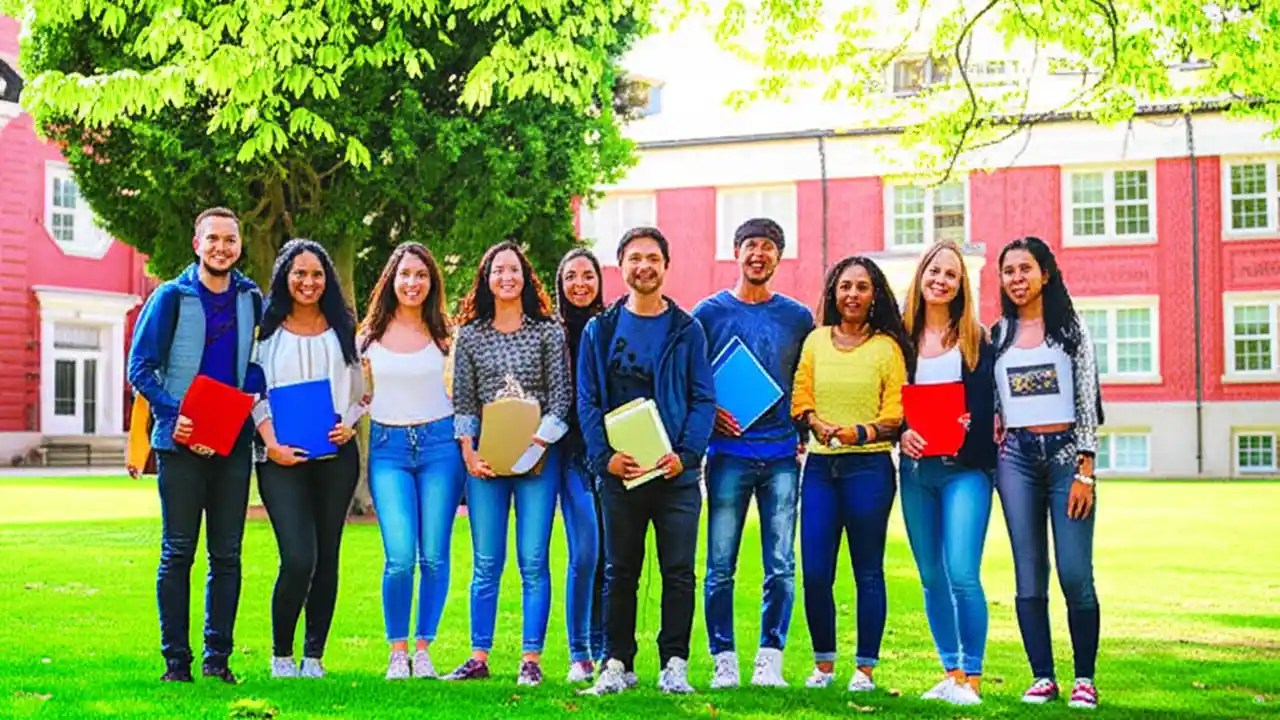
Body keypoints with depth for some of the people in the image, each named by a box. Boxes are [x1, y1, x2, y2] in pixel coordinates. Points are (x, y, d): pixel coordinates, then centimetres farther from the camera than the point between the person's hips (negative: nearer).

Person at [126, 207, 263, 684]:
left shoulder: (252, 300, 9)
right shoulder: (171, 298, 0)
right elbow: (140, 367, -1)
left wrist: (248, 401, -4)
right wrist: (172, 413, -14)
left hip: (233, 443, 3)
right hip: (181, 442, -3)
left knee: (227, 555, 5)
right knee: (178, 553, 0)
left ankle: (217, 656, 13)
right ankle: (176, 659, 6)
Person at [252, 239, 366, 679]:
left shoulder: (343, 330, 13)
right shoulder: (267, 330, 6)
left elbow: (359, 390, 14)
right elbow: (255, 393, 3)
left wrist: (349, 424, -5)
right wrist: (271, 442, -11)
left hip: (336, 456, 3)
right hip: (282, 458, -3)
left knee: (327, 558, 4)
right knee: (298, 559, -14)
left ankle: (314, 656, 15)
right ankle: (281, 654, 5)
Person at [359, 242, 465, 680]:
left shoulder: (444, 334, 6)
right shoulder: (370, 335, 7)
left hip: (439, 444, 0)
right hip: (388, 447, 0)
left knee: (434, 556, -1)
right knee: (400, 556, -11)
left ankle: (423, 648, 13)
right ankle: (397, 651, 4)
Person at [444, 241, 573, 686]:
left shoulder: (549, 331, 5)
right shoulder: (470, 335, 10)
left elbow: (561, 394, 1)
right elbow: (462, 399, 9)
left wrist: (539, 441, -11)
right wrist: (468, 449, -3)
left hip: (538, 456, -1)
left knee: (533, 562, -2)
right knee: (486, 563, 4)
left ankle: (531, 660, 2)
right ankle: (479, 658, 9)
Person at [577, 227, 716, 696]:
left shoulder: (687, 330, 5)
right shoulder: (600, 330, 7)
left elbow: (703, 400, 1)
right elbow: (588, 401, 4)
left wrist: (685, 454, -13)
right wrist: (604, 457, -10)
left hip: (676, 471, -1)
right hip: (620, 471, 1)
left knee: (679, 571, 1)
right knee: (620, 572, 8)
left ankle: (674, 665, 9)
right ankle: (618, 664, 16)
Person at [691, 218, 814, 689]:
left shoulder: (797, 317, 10)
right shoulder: (709, 313, 5)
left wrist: (805, 432, 4)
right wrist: (708, 415, -9)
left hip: (782, 455, 1)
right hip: (728, 452, -1)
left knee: (781, 566, 1)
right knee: (720, 566, 0)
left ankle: (770, 659, 10)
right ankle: (723, 659, 8)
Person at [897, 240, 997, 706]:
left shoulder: (974, 338, 4)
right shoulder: (902, 336, 10)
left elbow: (986, 405, -2)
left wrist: (966, 427, -19)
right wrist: (901, 433, -7)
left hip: (964, 469, -3)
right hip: (915, 469, 4)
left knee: (962, 574, -12)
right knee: (931, 576, 7)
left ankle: (971, 678, -5)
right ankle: (950, 673, 17)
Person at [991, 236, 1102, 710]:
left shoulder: (1071, 328, 3)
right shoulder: (997, 334, 11)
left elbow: (1087, 403, -1)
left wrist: (1085, 472, -7)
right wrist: (992, 449, 1)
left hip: (1065, 451, -2)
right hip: (1016, 457, 3)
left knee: (1075, 573, -8)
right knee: (1029, 574, 1)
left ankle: (1085, 678, 4)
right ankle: (1043, 677, 9)